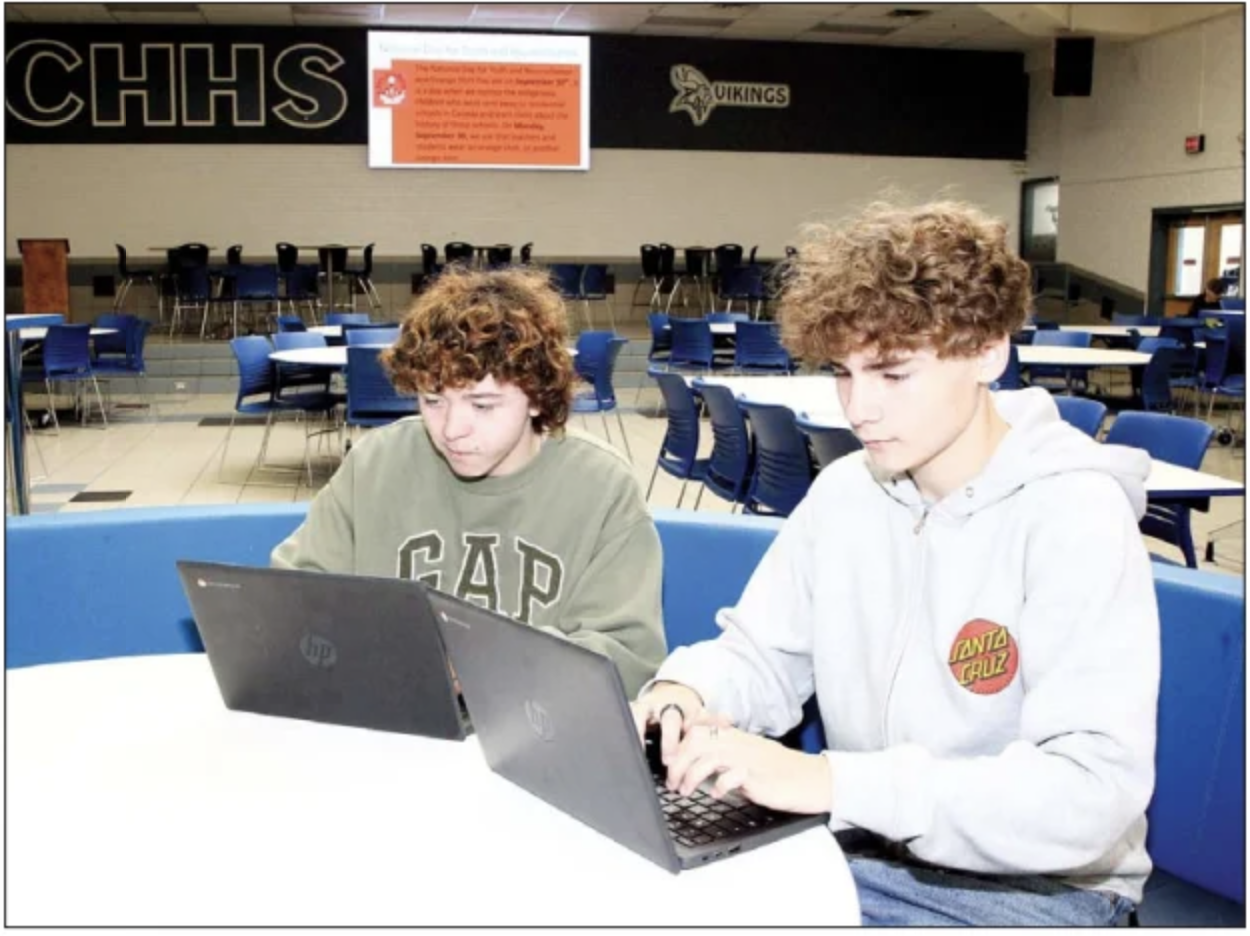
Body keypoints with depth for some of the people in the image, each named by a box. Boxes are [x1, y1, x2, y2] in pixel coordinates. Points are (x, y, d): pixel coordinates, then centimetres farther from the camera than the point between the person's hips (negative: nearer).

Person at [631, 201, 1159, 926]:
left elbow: (1091, 794, -27)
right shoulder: (843, 491, 1)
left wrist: (833, 780, -35)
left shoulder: (1075, 517, -18)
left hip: (1030, 884, -5)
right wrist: (686, 694, -15)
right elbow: (760, 657, 8)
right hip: (855, 849, 6)